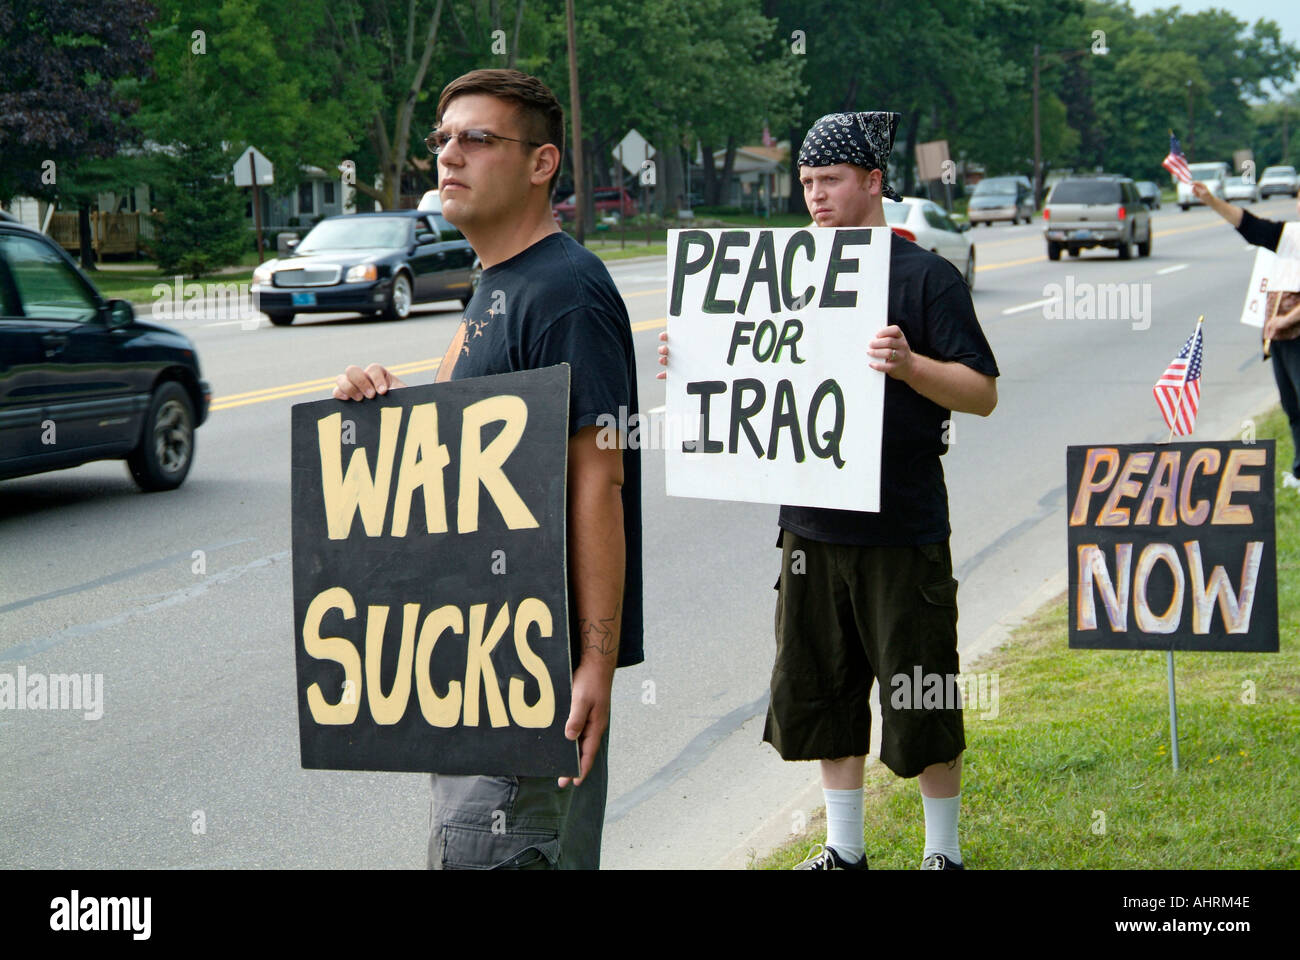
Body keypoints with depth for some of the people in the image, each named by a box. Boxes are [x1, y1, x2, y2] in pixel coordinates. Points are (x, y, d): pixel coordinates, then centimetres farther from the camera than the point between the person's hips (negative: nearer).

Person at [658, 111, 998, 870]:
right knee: (820, 690, 12)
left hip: (903, 528, -6)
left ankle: (945, 851, 18)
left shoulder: (926, 277, -6)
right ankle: (844, 848, 25)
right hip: (811, 521, 6)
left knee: (920, 695, 2)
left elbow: (982, 394, -10)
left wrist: (909, 365, -26)